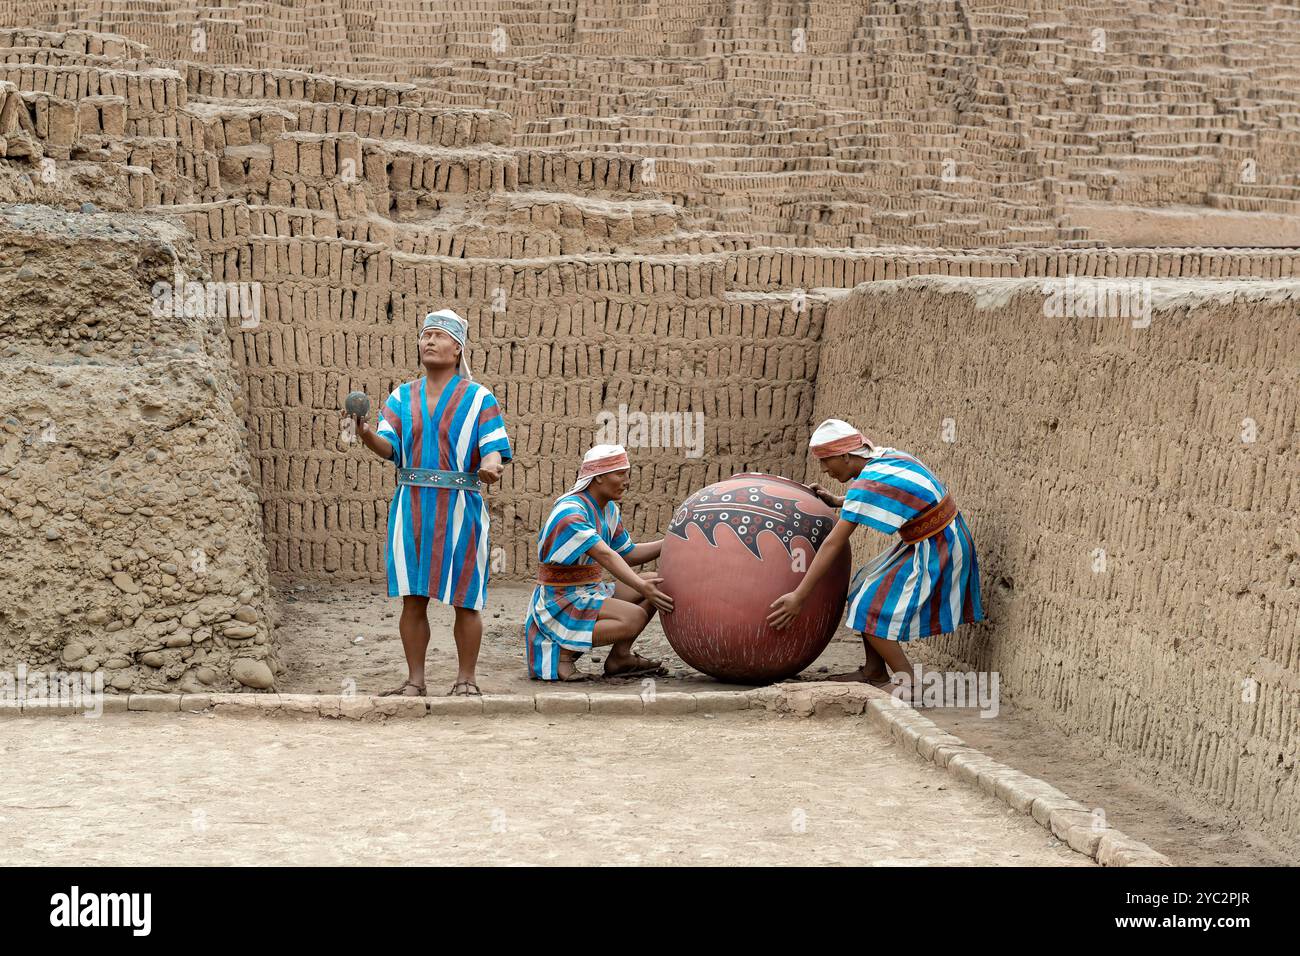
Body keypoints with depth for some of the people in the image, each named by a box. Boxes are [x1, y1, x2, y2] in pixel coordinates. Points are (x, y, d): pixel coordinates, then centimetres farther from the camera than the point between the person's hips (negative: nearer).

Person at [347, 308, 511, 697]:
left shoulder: (478, 398, 4)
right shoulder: (402, 397, 13)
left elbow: (494, 448, -6)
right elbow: (390, 448, 1)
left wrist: (491, 465, -30)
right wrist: (368, 436, -22)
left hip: (459, 507, -3)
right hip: (411, 506, 3)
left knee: (465, 600, 0)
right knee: (412, 599, 3)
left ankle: (466, 681, 10)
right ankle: (415, 681, 11)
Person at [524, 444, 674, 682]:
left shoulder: (609, 509, 9)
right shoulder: (570, 511, -21)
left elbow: (627, 555, 17)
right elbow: (605, 555, -32)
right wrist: (642, 587, -41)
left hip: (588, 593, 10)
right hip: (559, 601, -10)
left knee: (659, 585, 3)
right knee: (634, 617, -27)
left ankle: (619, 657, 3)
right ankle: (563, 652, -16)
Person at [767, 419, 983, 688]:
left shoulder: (867, 483, -22)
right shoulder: (886, 457, 3)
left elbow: (833, 544, -24)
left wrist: (799, 596, -23)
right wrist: (837, 502, 13)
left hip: (936, 551, -10)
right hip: (940, 542, 10)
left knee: (871, 607, -7)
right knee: (866, 587, 14)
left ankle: (909, 683, -1)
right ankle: (874, 672, 21)